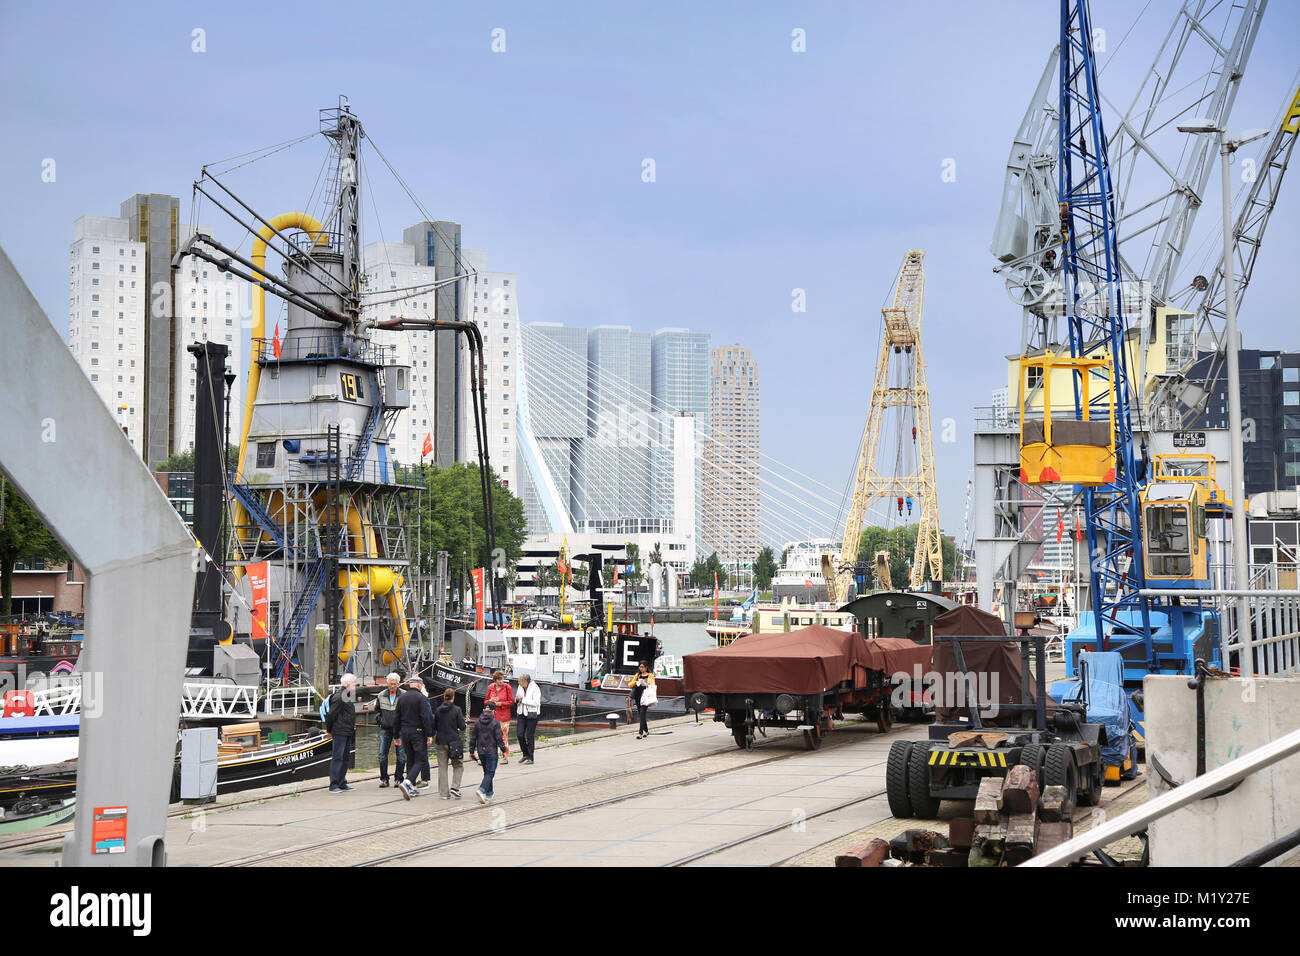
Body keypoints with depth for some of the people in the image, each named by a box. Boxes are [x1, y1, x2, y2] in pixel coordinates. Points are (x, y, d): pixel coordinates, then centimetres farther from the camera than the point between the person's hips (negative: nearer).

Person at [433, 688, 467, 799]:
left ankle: (444, 793, 6)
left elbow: (434, 727, 6)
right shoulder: (457, 710, -8)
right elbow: (462, 727, -9)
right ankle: (455, 787, -6)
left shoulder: (438, 710, 2)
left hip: (441, 741, 3)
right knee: (458, 766, 10)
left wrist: (434, 737, 24)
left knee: (442, 767, 7)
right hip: (454, 742, -3)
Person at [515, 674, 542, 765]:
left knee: (530, 736, -2)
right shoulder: (521, 687, 6)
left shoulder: (535, 688, -13)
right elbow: (517, 699, 19)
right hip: (522, 713, 6)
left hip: (531, 714, -6)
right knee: (520, 734, 2)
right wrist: (517, 698, -5)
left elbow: (535, 703, -19)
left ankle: (530, 758, 7)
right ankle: (525, 754, 19)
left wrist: (523, 699, -20)